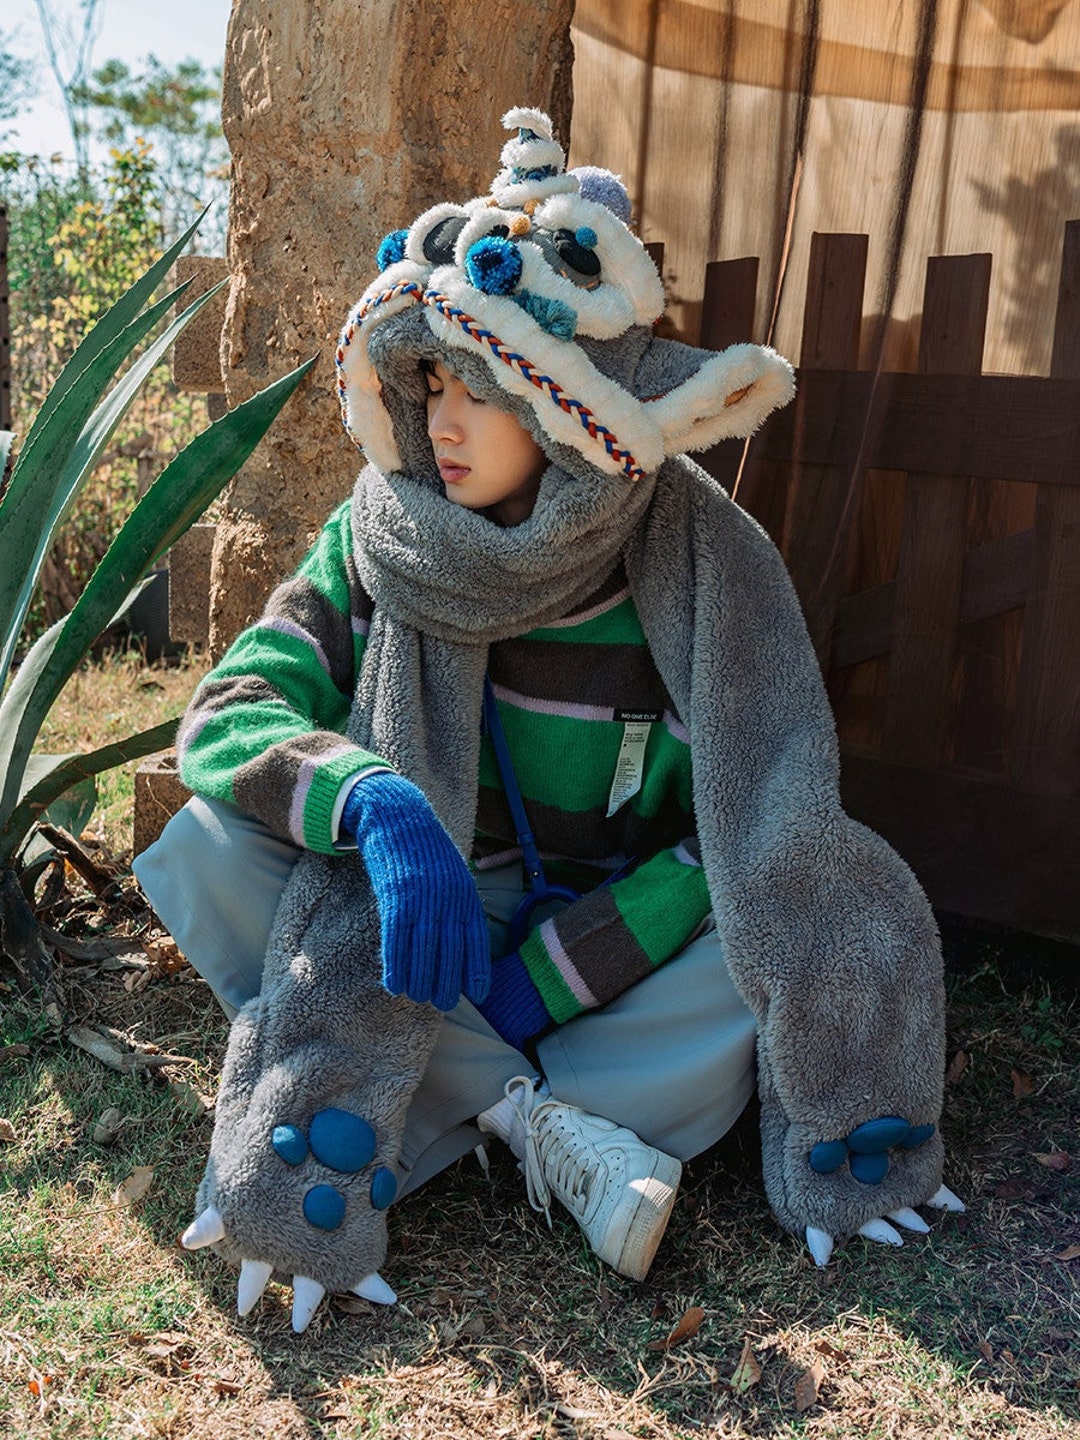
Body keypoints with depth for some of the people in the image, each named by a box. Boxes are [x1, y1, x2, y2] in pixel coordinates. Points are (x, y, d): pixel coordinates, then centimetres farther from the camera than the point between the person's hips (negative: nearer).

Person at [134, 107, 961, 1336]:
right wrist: (375, 802, -40)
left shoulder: (707, 566, -17)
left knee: (811, 955, -30)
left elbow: (754, 838, -17)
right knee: (216, 849, -24)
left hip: (608, 946, -1)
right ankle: (539, 1121, -23)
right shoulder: (384, 538, -12)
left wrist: (543, 980, -24)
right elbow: (223, 717, -19)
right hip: (435, 927, 1)